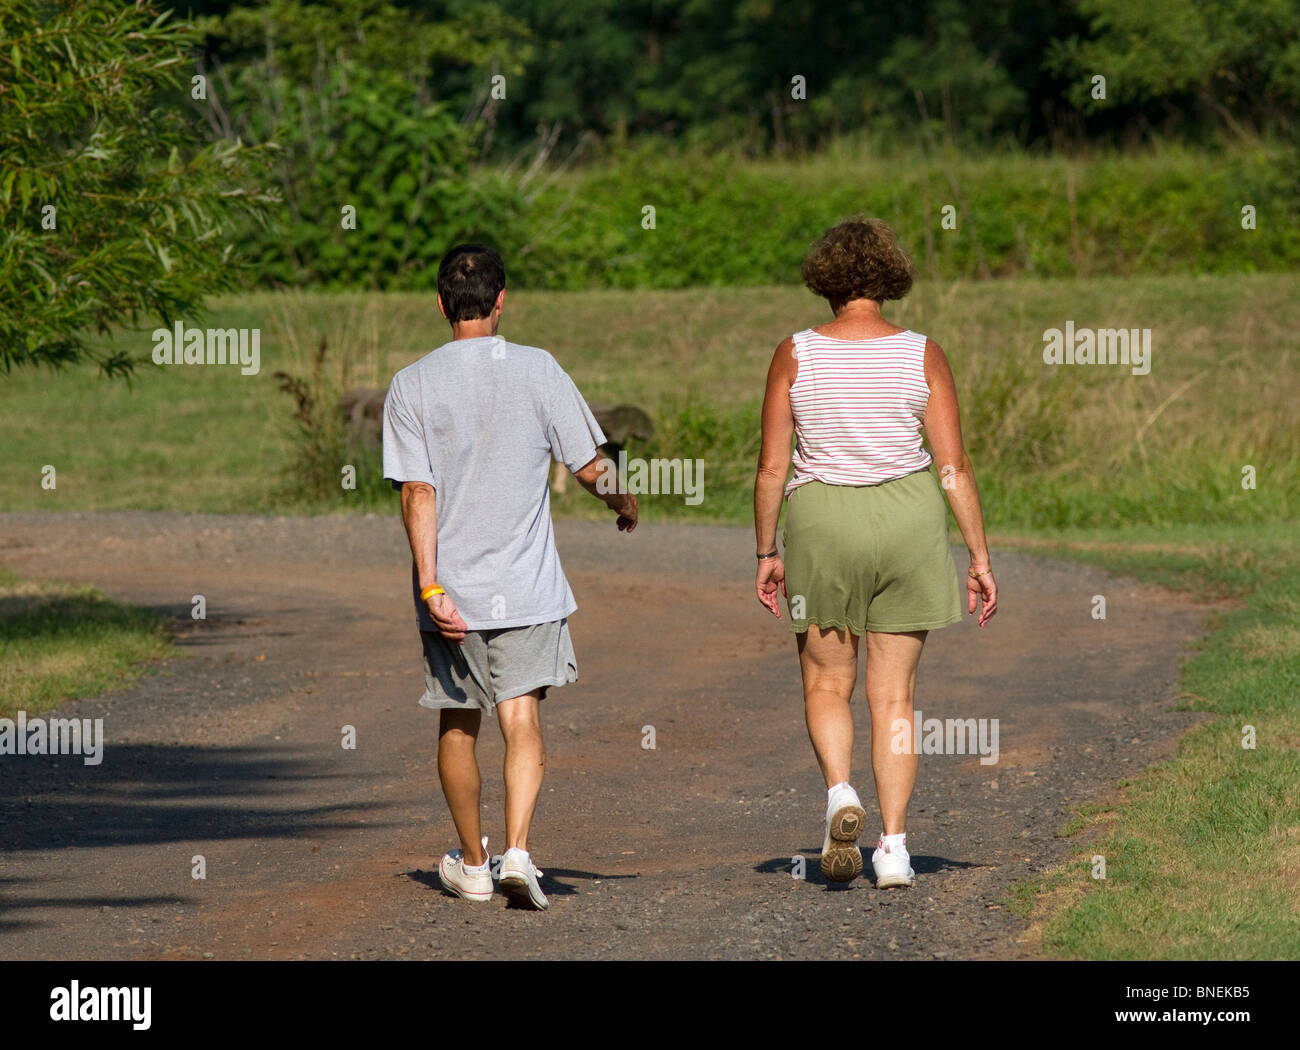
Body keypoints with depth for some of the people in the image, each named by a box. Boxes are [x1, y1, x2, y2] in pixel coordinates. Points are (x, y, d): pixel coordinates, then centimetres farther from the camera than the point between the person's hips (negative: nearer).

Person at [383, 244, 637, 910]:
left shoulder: (412, 386, -3)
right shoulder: (537, 370, -3)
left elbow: (417, 491, -10)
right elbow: (589, 466, 0)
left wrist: (430, 586, -12)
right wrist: (623, 504, 21)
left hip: (449, 588, 1)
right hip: (525, 582, -1)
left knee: (458, 725, 15)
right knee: (521, 717, -4)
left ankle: (472, 862, 27)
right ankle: (517, 851, -23)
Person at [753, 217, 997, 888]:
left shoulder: (795, 355, -6)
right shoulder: (922, 356, -5)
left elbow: (771, 467, -4)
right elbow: (955, 466, -6)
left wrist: (766, 553, 6)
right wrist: (979, 557, 0)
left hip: (821, 520, -1)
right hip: (908, 519, 1)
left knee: (826, 685, 14)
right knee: (894, 694, 8)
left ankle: (839, 791, -13)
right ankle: (894, 847, 2)